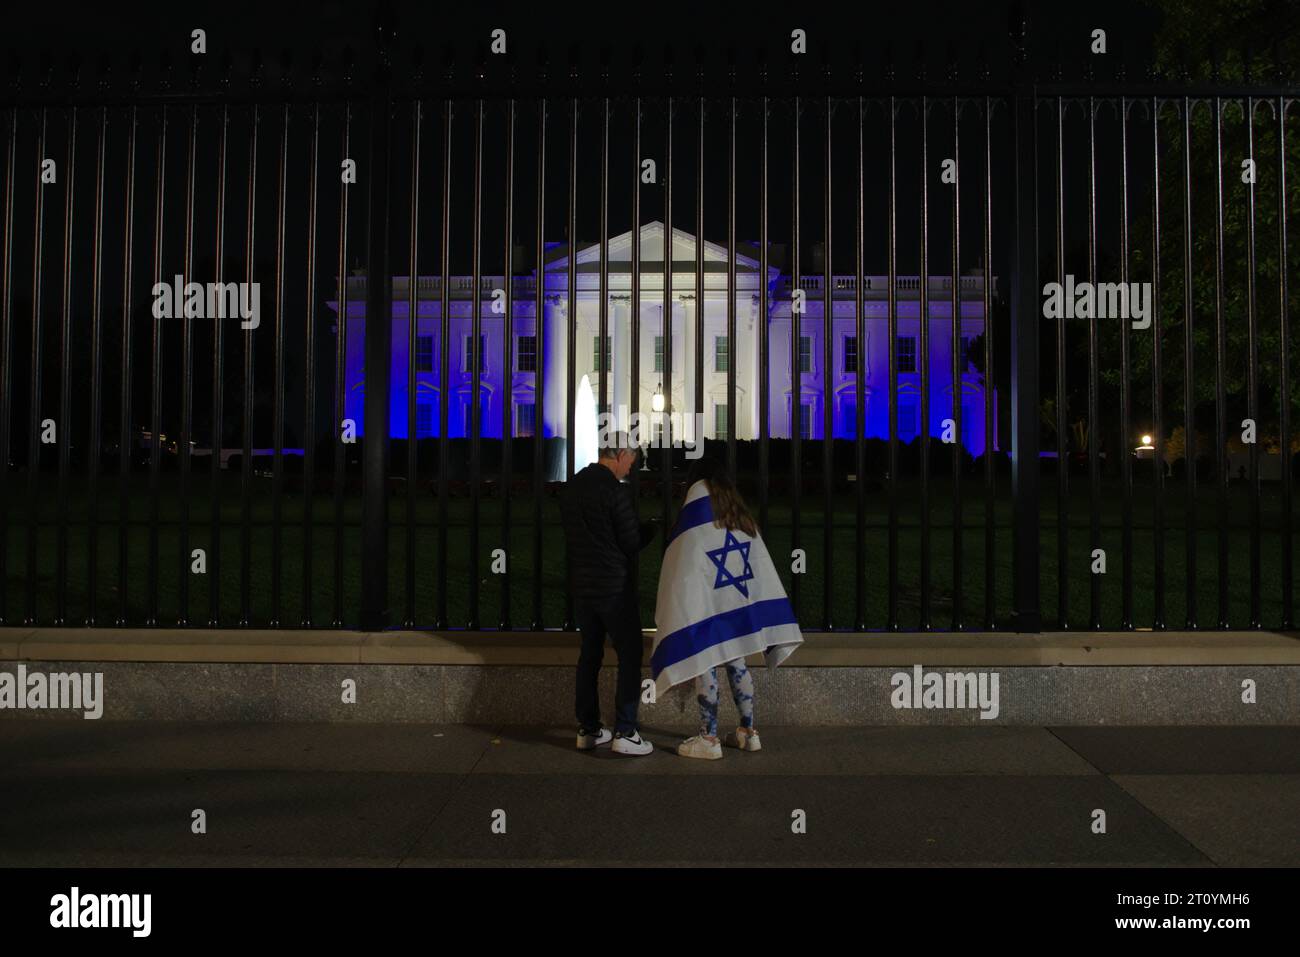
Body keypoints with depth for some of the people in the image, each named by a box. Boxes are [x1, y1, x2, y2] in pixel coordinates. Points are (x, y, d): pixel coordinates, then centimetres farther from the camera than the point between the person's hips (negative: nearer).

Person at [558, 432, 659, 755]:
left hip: (581, 586, 7)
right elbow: (632, 543, -13)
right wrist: (650, 528, 9)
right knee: (630, 656, 1)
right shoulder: (615, 490, -16)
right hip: (614, 588, -7)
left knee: (589, 655, 14)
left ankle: (587, 729, 18)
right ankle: (625, 732, -1)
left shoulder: (572, 486, 7)